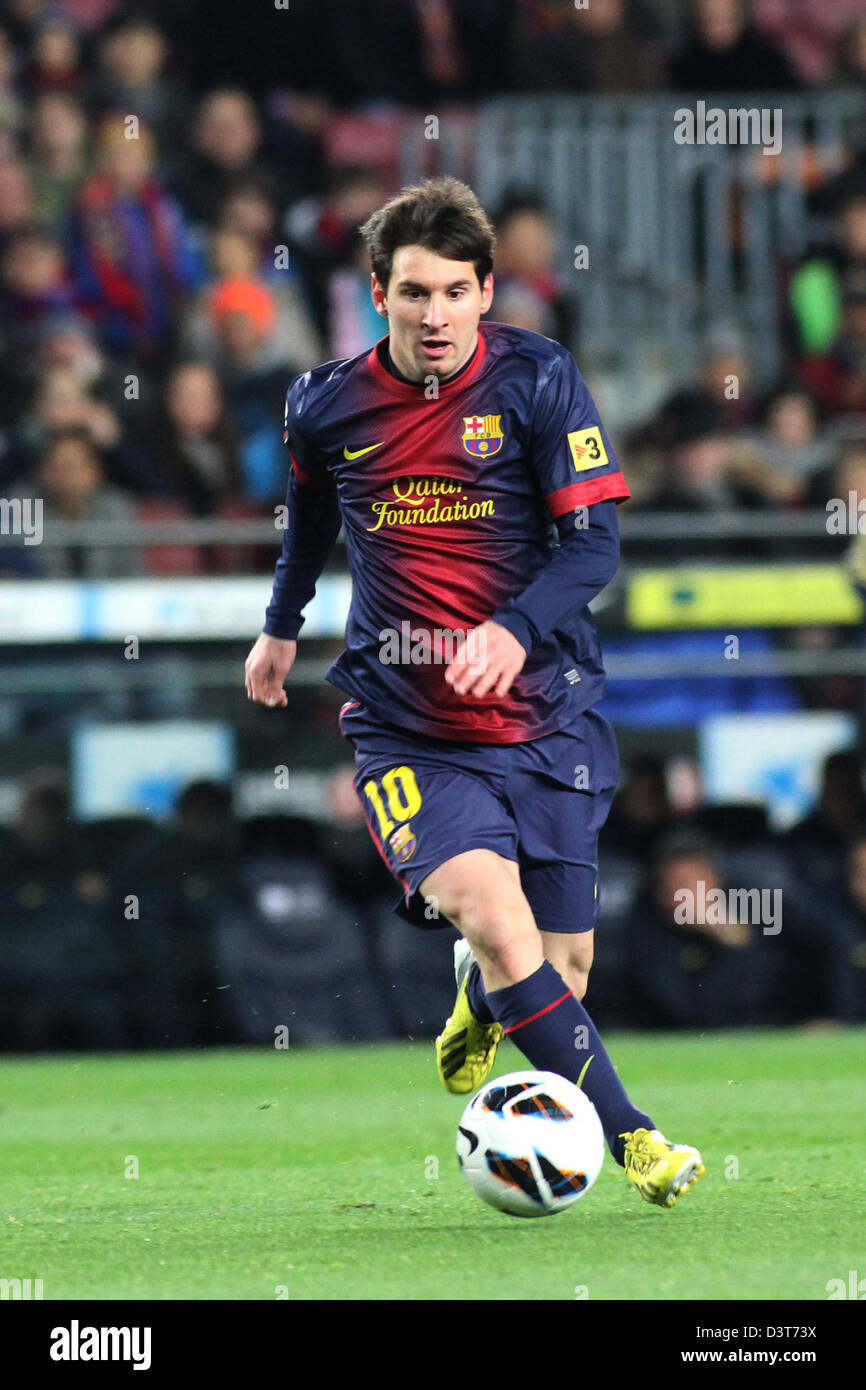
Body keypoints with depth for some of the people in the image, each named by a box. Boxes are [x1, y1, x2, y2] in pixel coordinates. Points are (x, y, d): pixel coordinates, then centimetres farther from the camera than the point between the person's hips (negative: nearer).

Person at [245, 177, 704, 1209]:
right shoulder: (326, 405, 0)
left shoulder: (537, 380, -6)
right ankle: (626, 1130, -17)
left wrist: (515, 631, -27)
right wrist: (282, 626, 35)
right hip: (405, 728, -1)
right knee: (496, 920, -25)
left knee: (562, 965, 7)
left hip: (546, 718, 1)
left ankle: (478, 996, 44)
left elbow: (595, 540, -10)